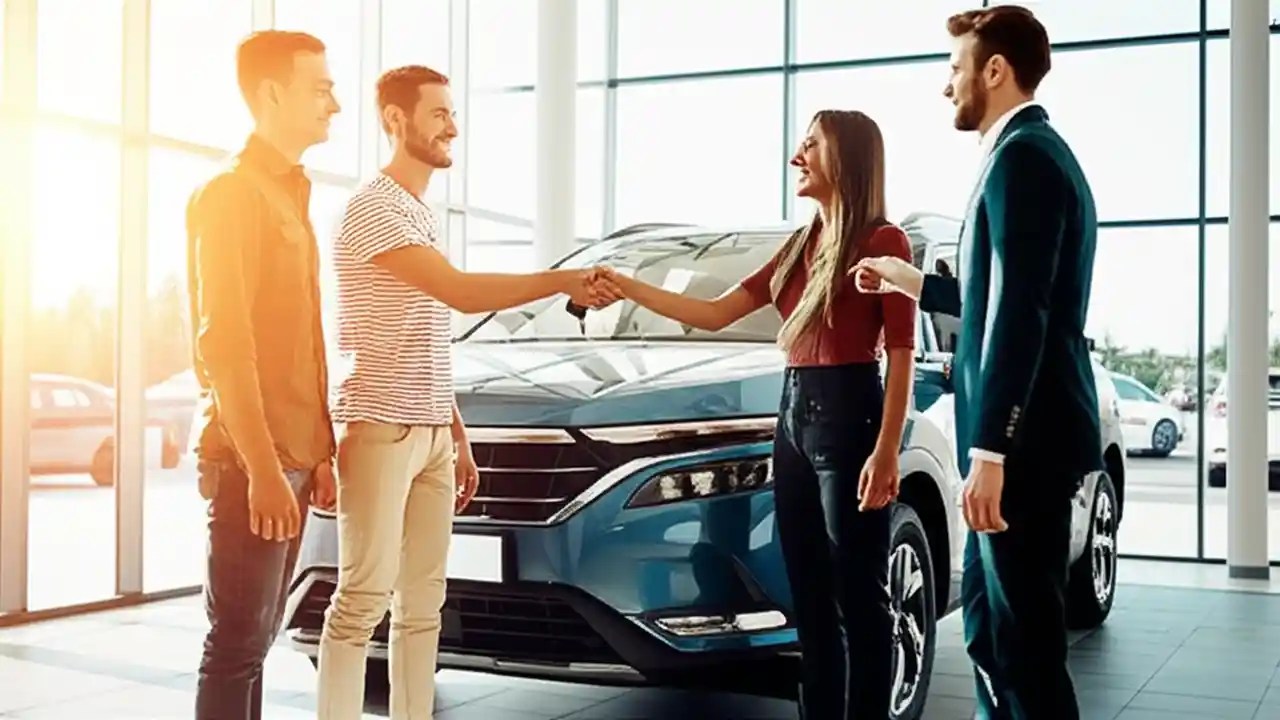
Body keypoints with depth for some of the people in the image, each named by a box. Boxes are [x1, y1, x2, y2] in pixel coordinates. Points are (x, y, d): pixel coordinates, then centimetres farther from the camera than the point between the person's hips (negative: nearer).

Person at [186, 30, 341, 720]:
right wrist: (261, 466, -21)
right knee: (237, 643, -5)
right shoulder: (229, 194, -9)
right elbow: (223, 341, -17)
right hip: (252, 457, -9)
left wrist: (319, 451, 16)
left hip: (291, 454, 9)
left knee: (255, 638, 13)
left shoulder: (290, 197, 19)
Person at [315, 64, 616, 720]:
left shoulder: (421, 214, 19)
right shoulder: (374, 208, -9)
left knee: (422, 602, 9)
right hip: (380, 431, -9)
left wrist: (457, 434, 18)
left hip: (430, 433, 9)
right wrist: (563, 282, -15)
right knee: (364, 599, -7)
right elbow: (462, 293, -20)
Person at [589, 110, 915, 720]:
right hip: (794, 416, 8)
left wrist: (886, 451, -17)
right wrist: (627, 287, 6)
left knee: (858, 598, -2)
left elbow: (901, 355, -9)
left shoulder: (883, 242, -5)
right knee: (810, 599, 11)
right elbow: (715, 313, 15)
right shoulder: (800, 246, 17)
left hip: (848, 416, -8)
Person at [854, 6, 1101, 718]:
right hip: (1024, 434, 11)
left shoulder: (1021, 154, -14)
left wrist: (989, 451, -23)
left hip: (1027, 440, -11)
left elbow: (1019, 314, -22)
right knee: (990, 622, 18)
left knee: (1026, 635, -4)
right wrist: (910, 280, 29)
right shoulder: (1038, 151, 19)